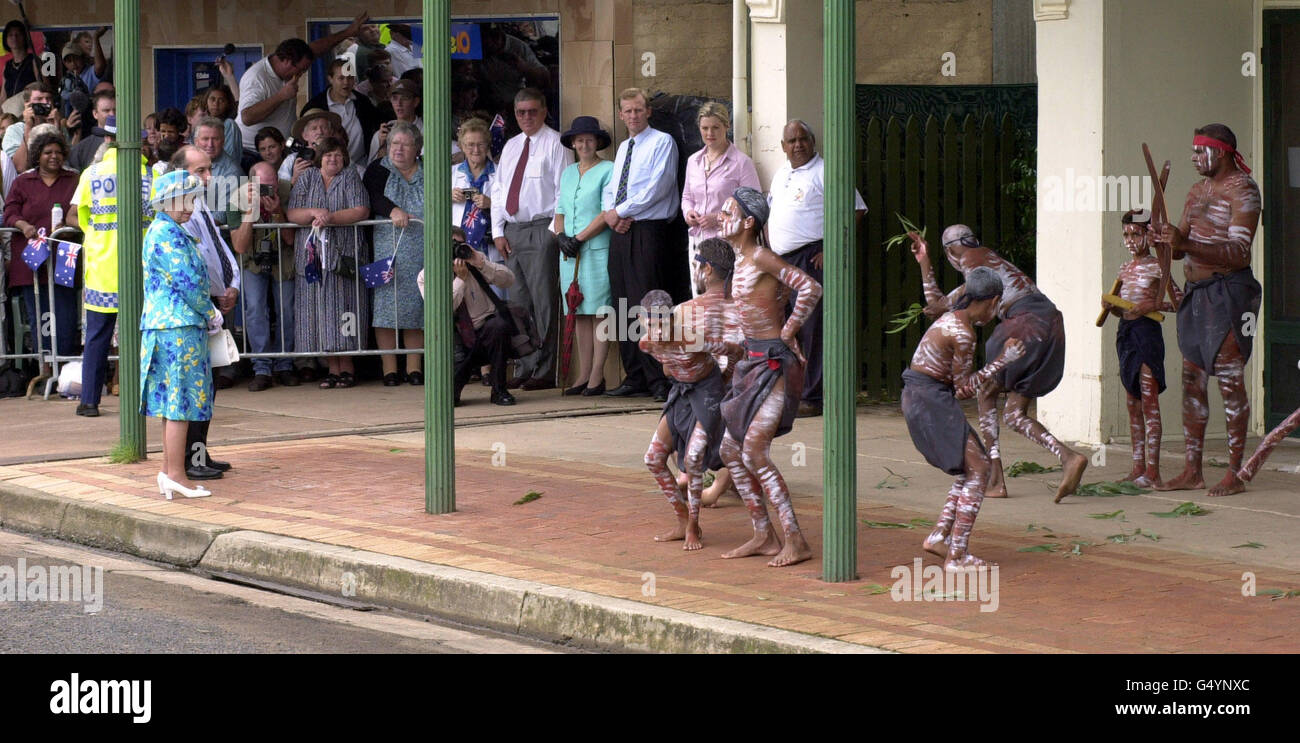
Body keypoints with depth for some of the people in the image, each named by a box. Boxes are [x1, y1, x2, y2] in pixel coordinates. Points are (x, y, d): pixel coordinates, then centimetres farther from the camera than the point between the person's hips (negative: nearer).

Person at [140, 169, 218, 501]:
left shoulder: (162, 231, 18)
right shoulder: (168, 235, -14)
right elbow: (189, 282, -17)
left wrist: (208, 312, 10)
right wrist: (210, 314, -3)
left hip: (165, 327, 10)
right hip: (179, 327, -10)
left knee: (173, 403, 13)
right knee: (180, 401, -8)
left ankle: (169, 471, 16)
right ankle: (175, 474, -6)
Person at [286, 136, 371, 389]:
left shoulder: (350, 177, 7)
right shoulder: (307, 178, 13)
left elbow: (362, 211, -6)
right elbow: (292, 214, 5)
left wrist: (330, 218, -15)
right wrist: (314, 212, -14)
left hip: (343, 254, -2)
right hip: (312, 254, 2)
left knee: (343, 307, -7)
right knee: (320, 310, -2)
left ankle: (347, 368, -1)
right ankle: (333, 369, 3)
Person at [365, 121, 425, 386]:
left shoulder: (427, 174, 17)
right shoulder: (378, 171, 9)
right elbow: (373, 198, -8)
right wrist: (392, 210, -25)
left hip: (421, 252, 2)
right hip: (387, 248, -2)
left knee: (417, 307, 1)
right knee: (386, 305, -7)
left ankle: (414, 367, 5)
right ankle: (389, 367, -4)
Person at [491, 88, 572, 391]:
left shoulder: (555, 144, -1)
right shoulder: (511, 146, 20)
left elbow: (565, 191, -7)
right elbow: (499, 190, 20)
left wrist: (556, 229, -14)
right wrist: (498, 231, 10)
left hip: (542, 230, -7)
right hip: (512, 232, 7)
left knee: (544, 303, -7)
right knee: (519, 304, 6)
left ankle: (544, 372, -6)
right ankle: (523, 369, 9)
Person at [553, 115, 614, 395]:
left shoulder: (608, 170, -3)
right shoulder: (567, 173, 18)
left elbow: (607, 213, -10)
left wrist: (579, 238, -13)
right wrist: (561, 236, 1)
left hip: (598, 249, -6)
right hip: (570, 253, 6)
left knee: (599, 311, -6)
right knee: (580, 313, 6)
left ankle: (597, 376, -5)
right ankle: (583, 375, 9)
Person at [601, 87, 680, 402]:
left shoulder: (662, 143, -2)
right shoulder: (623, 148, 21)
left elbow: (657, 187, -13)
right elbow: (610, 190, 21)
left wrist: (621, 211, -10)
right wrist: (610, 213, 0)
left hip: (648, 231, -8)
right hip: (621, 232, 8)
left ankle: (660, 381, -12)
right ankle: (635, 379, 10)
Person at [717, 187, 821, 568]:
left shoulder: (762, 257, -15)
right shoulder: (742, 261, 13)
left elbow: (811, 288, -23)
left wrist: (789, 331, -15)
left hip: (775, 362, -10)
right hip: (754, 362, 10)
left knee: (754, 453, -13)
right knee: (731, 450, 12)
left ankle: (796, 540, -9)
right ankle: (764, 535, 18)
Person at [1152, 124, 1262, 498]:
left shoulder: (1242, 190, -9)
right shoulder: (1198, 190, 17)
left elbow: (1238, 252, -21)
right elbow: (1180, 250, 21)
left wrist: (1186, 243, -29)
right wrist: (1166, 238, -2)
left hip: (1229, 292, -8)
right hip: (1196, 292, 8)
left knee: (1230, 379, -8)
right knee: (1192, 379, 6)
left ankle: (1234, 474, -6)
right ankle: (1192, 470, 9)